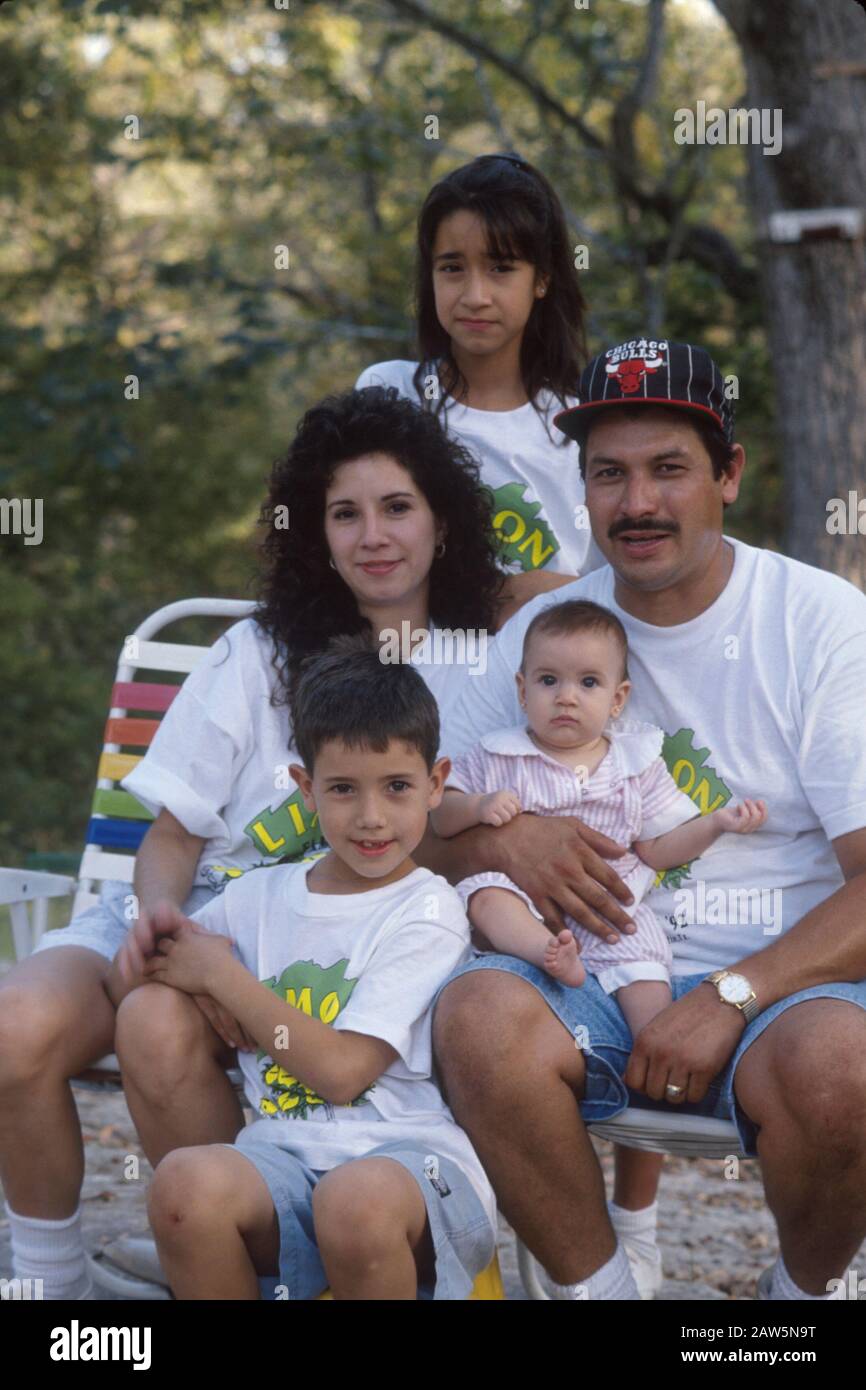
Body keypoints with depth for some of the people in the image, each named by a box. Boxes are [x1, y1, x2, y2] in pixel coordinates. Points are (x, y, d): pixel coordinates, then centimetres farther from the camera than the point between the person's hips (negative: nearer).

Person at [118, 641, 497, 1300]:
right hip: (283, 1154, 4)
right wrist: (158, 933, 6)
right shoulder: (261, 895, 17)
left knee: (359, 1199, -41)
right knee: (187, 1180, -31)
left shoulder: (428, 911, 1)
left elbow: (342, 1071, -9)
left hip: (410, 1153, -4)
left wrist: (224, 977, -3)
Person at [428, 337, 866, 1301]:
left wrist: (729, 998, -21)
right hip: (601, 975, 3)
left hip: (782, 977, -2)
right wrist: (500, 832, -10)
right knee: (477, 1011, -30)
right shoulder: (541, 633, 10)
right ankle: (596, 1289, -8)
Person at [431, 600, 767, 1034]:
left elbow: (657, 850, 12)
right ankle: (553, 956, -50)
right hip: (525, 905, -1)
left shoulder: (637, 764, 11)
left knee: (640, 957, -25)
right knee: (485, 894, -31)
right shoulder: (499, 758, 6)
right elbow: (440, 816, 7)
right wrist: (479, 808, -15)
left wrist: (717, 822, -1)